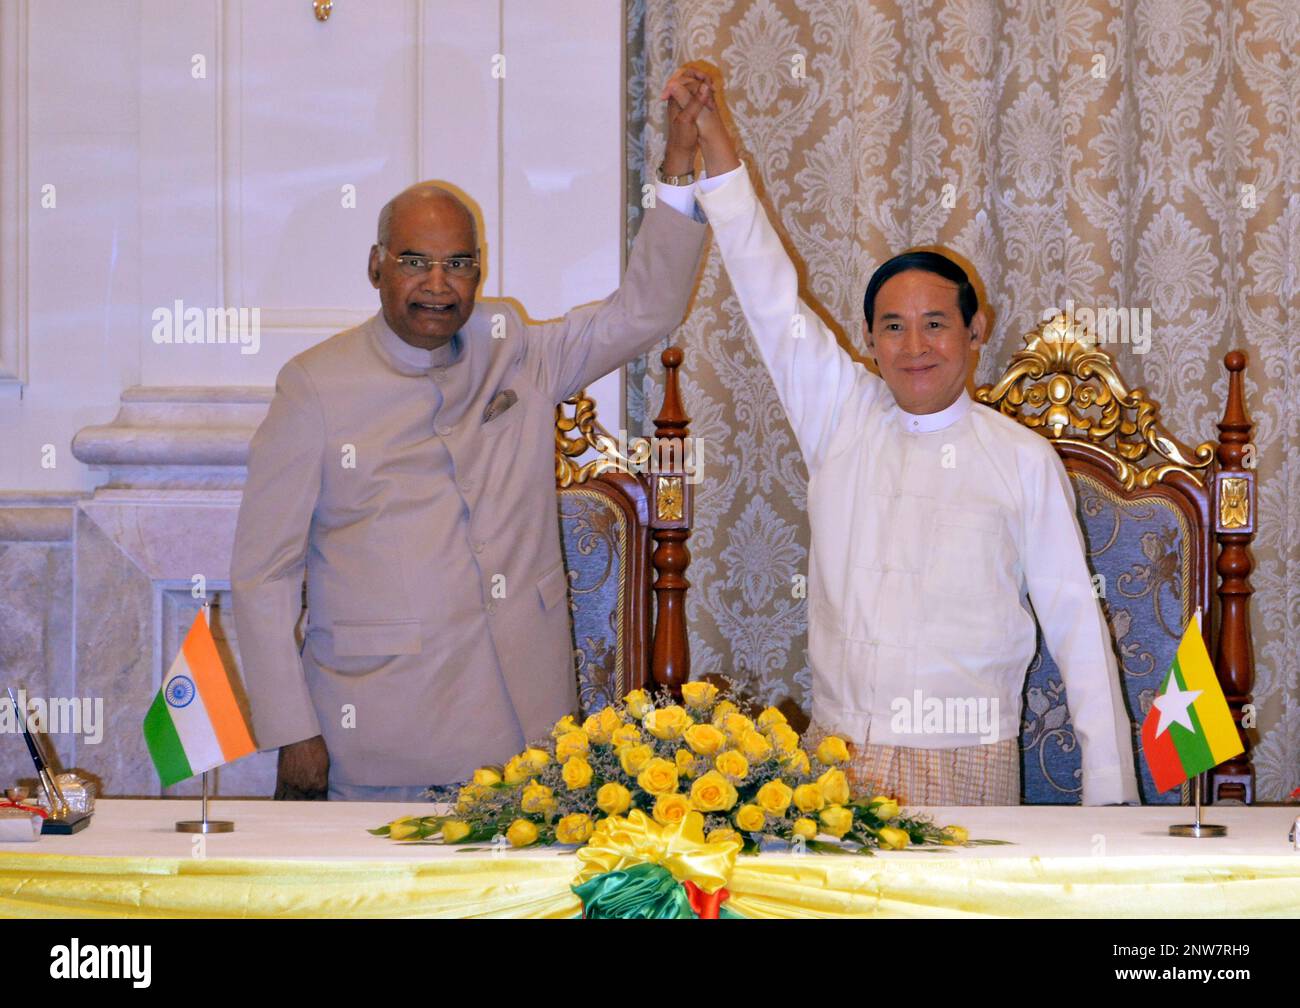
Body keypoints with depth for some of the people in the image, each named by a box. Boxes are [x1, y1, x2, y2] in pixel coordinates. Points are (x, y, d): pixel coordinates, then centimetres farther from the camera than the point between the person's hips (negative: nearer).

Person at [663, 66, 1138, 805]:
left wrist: (1111, 791, -4)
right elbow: (771, 293, 7)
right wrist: (715, 141, 3)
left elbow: (1075, 619, 1)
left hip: (964, 763, -2)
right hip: (835, 754, 2)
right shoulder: (841, 417, 8)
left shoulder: (1023, 458, 1)